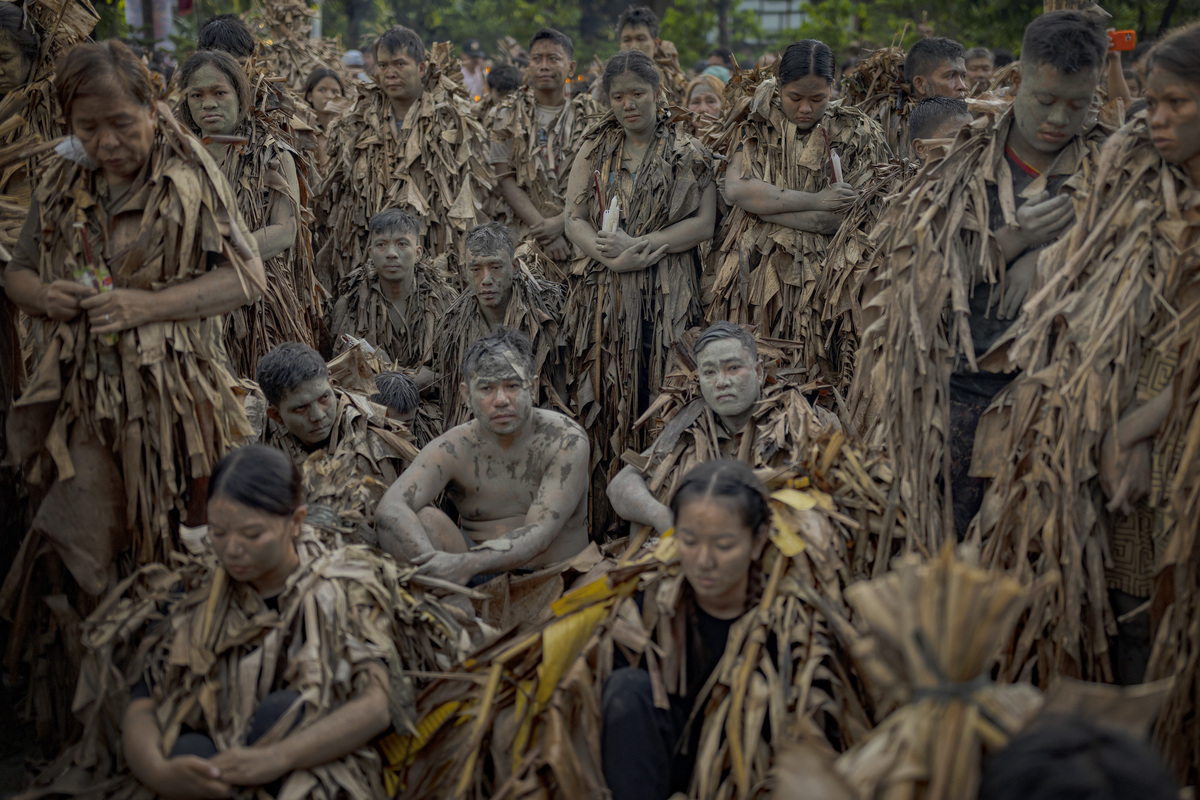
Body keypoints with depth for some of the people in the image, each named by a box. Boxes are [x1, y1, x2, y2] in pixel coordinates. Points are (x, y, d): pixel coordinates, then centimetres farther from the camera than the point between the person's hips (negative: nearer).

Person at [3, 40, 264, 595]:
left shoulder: (188, 179, -3)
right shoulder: (59, 187, 10)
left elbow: (246, 277, -7)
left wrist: (146, 305, -18)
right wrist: (45, 295, -5)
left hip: (173, 400, -3)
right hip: (82, 400, 4)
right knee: (76, 555, -1)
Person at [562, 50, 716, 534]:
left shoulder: (687, 152, 5)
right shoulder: (595, 150, 15)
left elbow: (704, 222, -3)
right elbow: (574, 218, 7)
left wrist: (642, 246, -13)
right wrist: (604, 249, -13)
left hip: (664, 295, -3)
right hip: (602, 293, 3)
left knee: (656, 399, -7)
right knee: (600, 399, -1)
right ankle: (601, 523, 4)